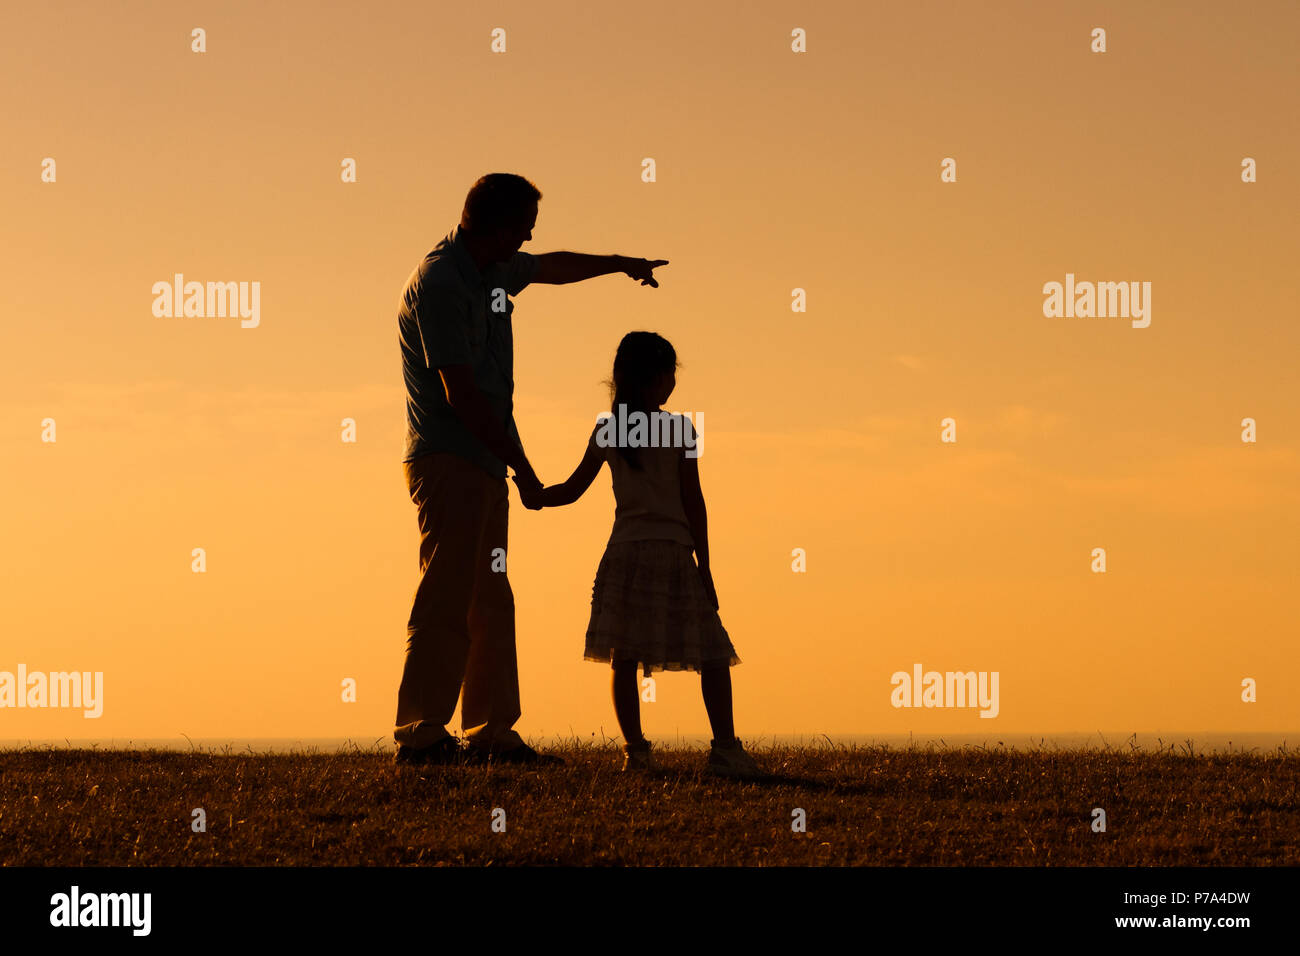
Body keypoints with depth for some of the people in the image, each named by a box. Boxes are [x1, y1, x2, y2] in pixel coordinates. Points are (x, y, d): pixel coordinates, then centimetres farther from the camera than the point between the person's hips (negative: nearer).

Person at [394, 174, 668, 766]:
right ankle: (420, 737, -13)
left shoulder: (494, 269, 13)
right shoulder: (439, 283, -16)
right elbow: (460, 393, -19)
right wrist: (519, 464, -15)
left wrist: (624, 265, 48)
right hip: (448, 463, -10)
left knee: (491, 605, 9)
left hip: (483, 466, 10)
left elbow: (554, 268, 36)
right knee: (447, 600, -13)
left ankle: (491, 735, 12)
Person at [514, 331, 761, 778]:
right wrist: (704, 565, 0)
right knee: (712, 655, 2)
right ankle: (725, 749, -4)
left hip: (625, 552, 3)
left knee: (624, 657, 3)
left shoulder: (606, 430, 5)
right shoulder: (680, 429, -3)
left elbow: (572, 490, 9)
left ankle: (634, 749, -3)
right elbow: (693, 503, -3)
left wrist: (535, 496, 24)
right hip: (673, 553, -3)